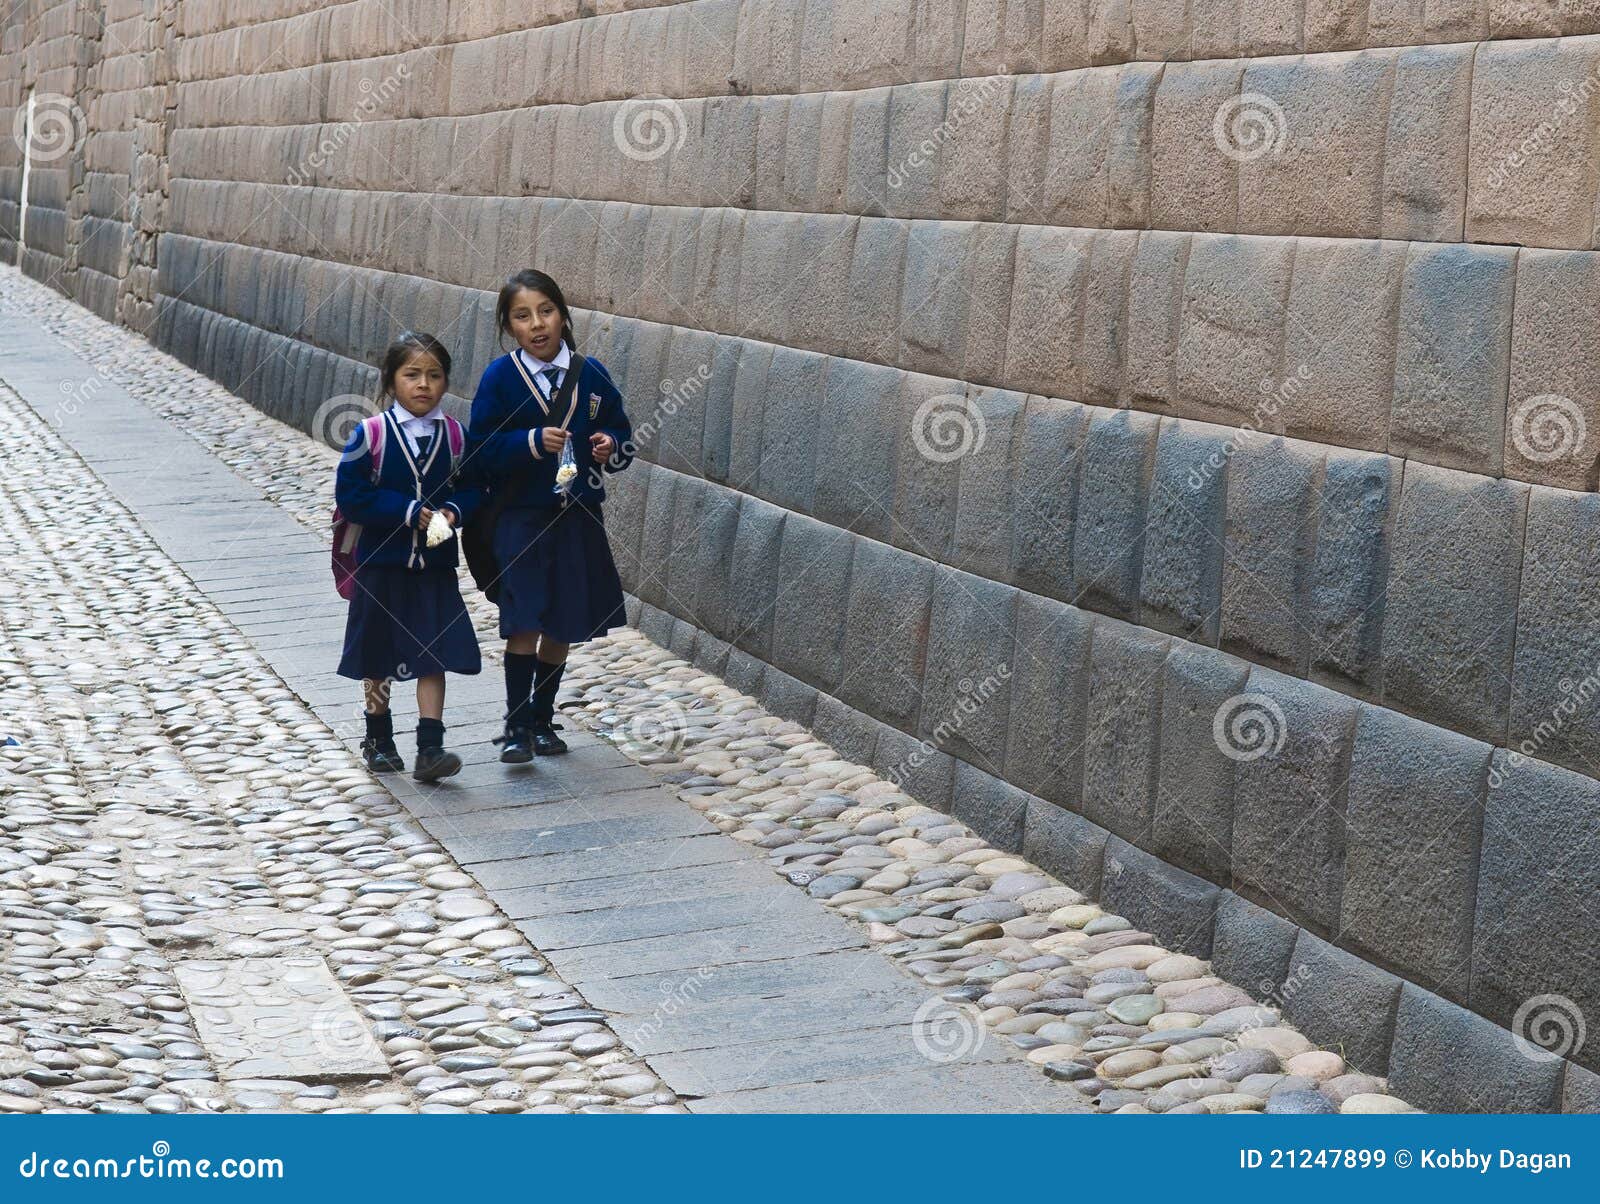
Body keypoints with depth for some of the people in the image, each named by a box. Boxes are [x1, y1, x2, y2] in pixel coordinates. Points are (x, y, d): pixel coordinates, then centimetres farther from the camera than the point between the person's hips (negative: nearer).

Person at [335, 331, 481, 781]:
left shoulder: (455, 435, -2)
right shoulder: (371, 434, -10)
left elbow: (474, 488, 7)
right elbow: (349, 494, -13)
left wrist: (454, 511, -15)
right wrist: (409, 511, -18)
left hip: (435, 565, 1)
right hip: (381, 563, -1)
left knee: (434, 657, -3)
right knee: (376, 659, 12)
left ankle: (430, 750, -2)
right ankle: (378, 740, 29)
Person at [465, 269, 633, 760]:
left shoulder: (590, 374, 1)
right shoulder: (500, 378, -6)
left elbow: (622, 435, 11)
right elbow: (480, 450, -8)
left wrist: (610, 446, -12)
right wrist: (533, 442, -21)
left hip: (578, 518, 3)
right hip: (519, 517, -3)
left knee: (562, 627, 11)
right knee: (524, 624, -9)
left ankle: (542, 719, 27)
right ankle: (516, 726, 3)